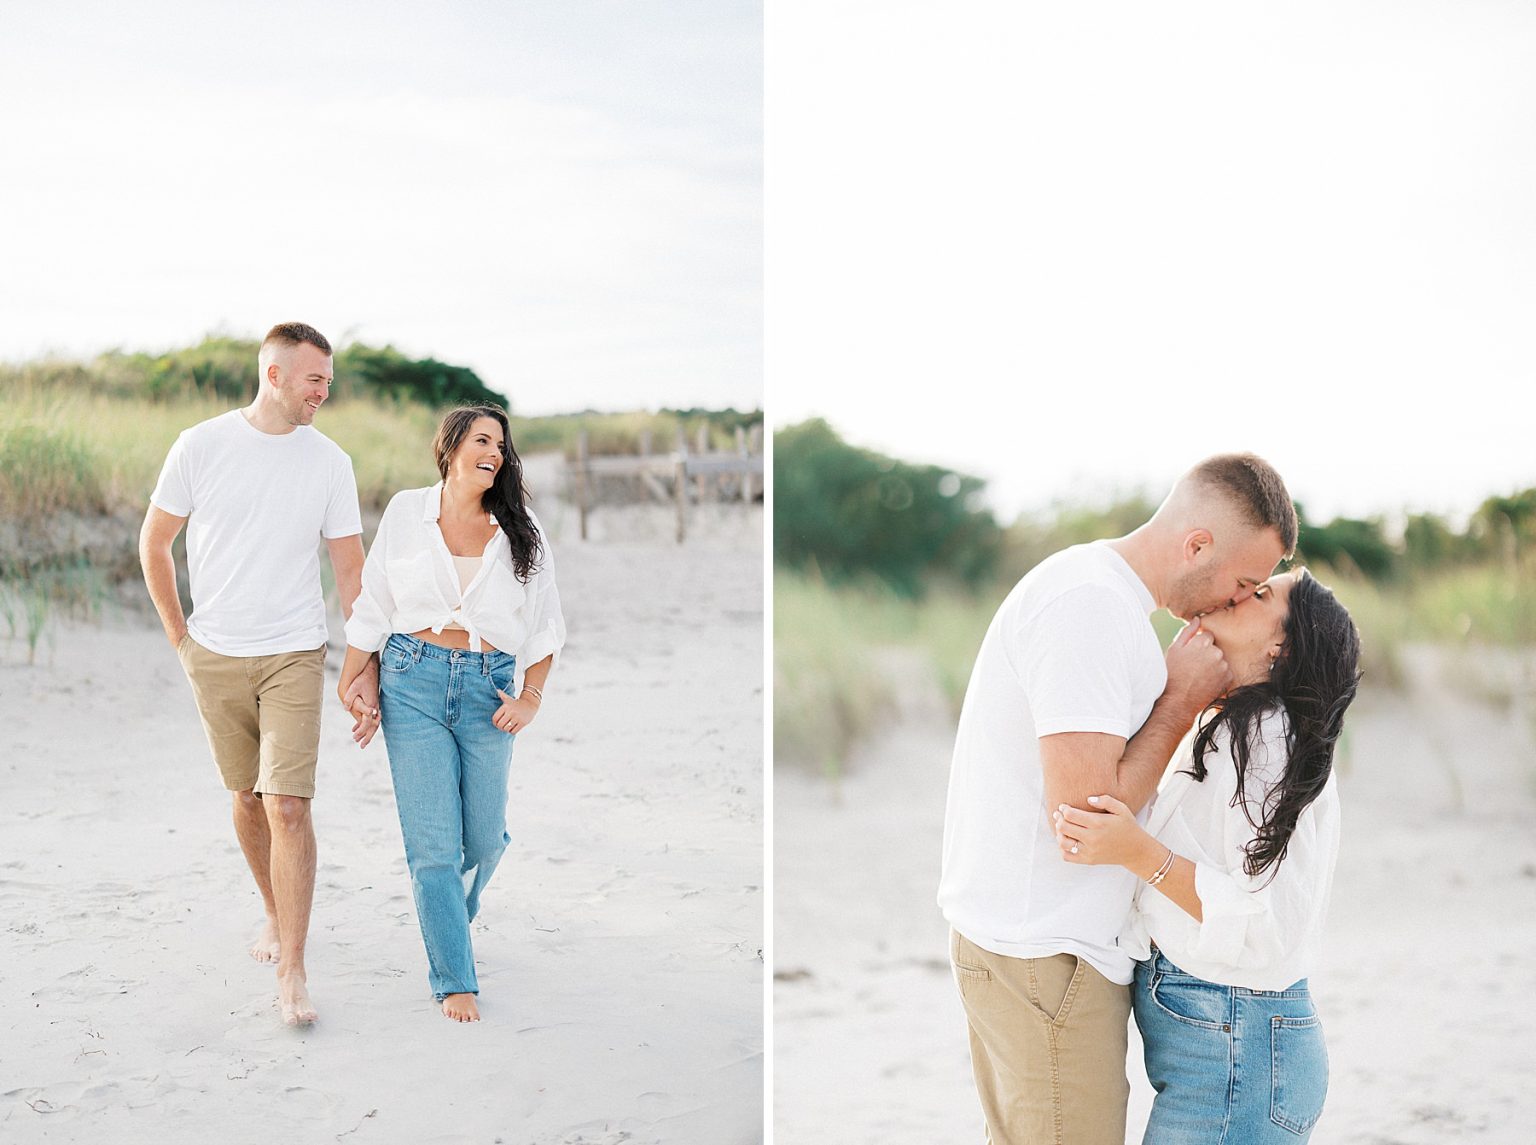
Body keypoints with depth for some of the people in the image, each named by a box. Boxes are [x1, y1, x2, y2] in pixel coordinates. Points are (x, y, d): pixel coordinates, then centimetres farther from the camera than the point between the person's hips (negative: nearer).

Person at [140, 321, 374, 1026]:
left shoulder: (329, 462, -2)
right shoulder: (201, 446, -3)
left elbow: (350, 568, 2)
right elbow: (154, 543, 8)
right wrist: (178, 635, 7)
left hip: (294, 657, -1)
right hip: (215, 657, 1)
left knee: (289, 806, -12)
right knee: (248, 798, 13)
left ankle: (291, 972, -9)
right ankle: (277, 915, 37)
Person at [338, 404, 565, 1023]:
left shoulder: (520, 530, 6)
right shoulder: (406, 512, 4)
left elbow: (545, 622, 9)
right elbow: (371, 604, 7)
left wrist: (530, 697, 1)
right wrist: (350, 682, 4)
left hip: (488, 686, 2)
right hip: (413, 680, -2)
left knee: (485, 841, 8)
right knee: (434, 844, -4)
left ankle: (450, 918, 42)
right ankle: (455, 981, 7)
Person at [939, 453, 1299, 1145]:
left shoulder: (1098, 588, 14)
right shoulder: (1092, 604, -20)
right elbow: (1085, 814, -23)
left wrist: (1182, 689, 4)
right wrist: (1182, 698, -13)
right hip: (1044, 956, -10)